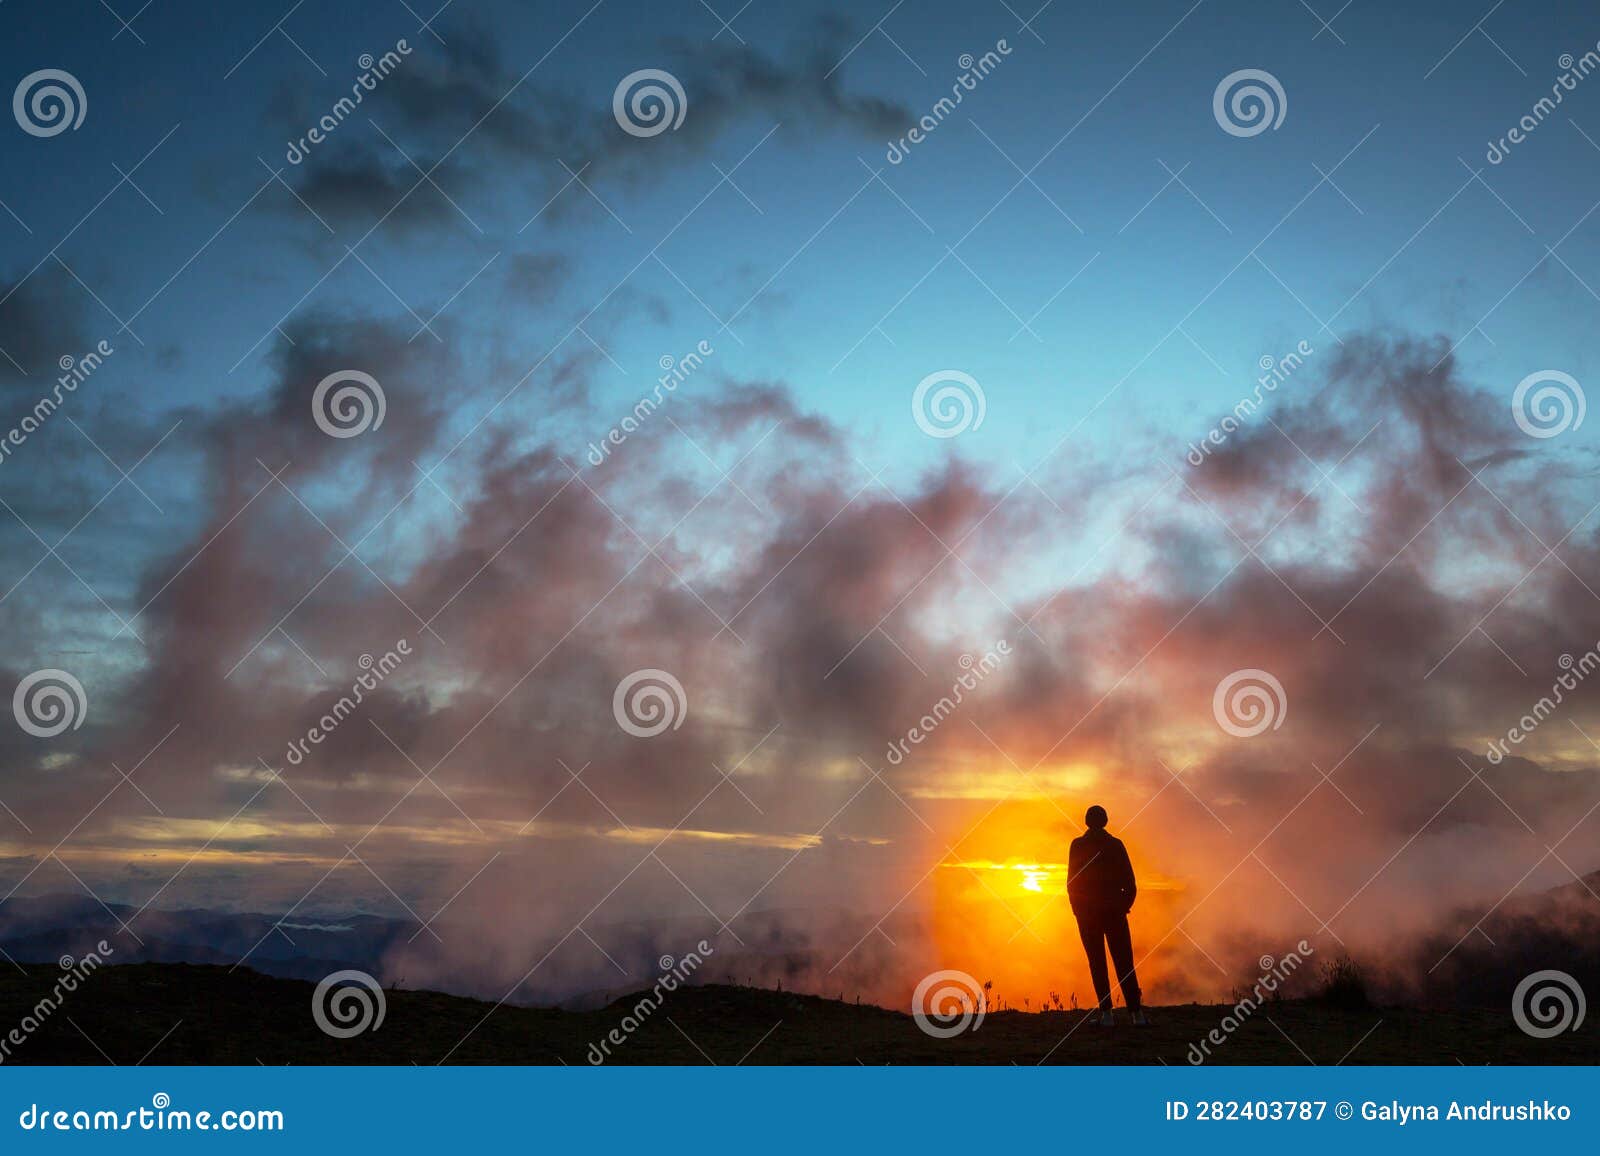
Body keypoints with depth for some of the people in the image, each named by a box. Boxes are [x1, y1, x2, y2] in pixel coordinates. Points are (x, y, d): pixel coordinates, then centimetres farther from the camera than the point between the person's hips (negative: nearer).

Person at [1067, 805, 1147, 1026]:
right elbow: (1129, 881, -2)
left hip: (1087, 913, 0)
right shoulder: (1115, 844, 0)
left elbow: (1072, 881, -2)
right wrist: (1125, 905, 10)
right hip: (1114, 910, 0)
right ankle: (1136, 1012, -4)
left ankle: (1107, 1013, -3)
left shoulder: (1077, 846, -1)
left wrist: (1078, 909, 9)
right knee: (1124, 962, 3)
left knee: (1097, 963, 4)